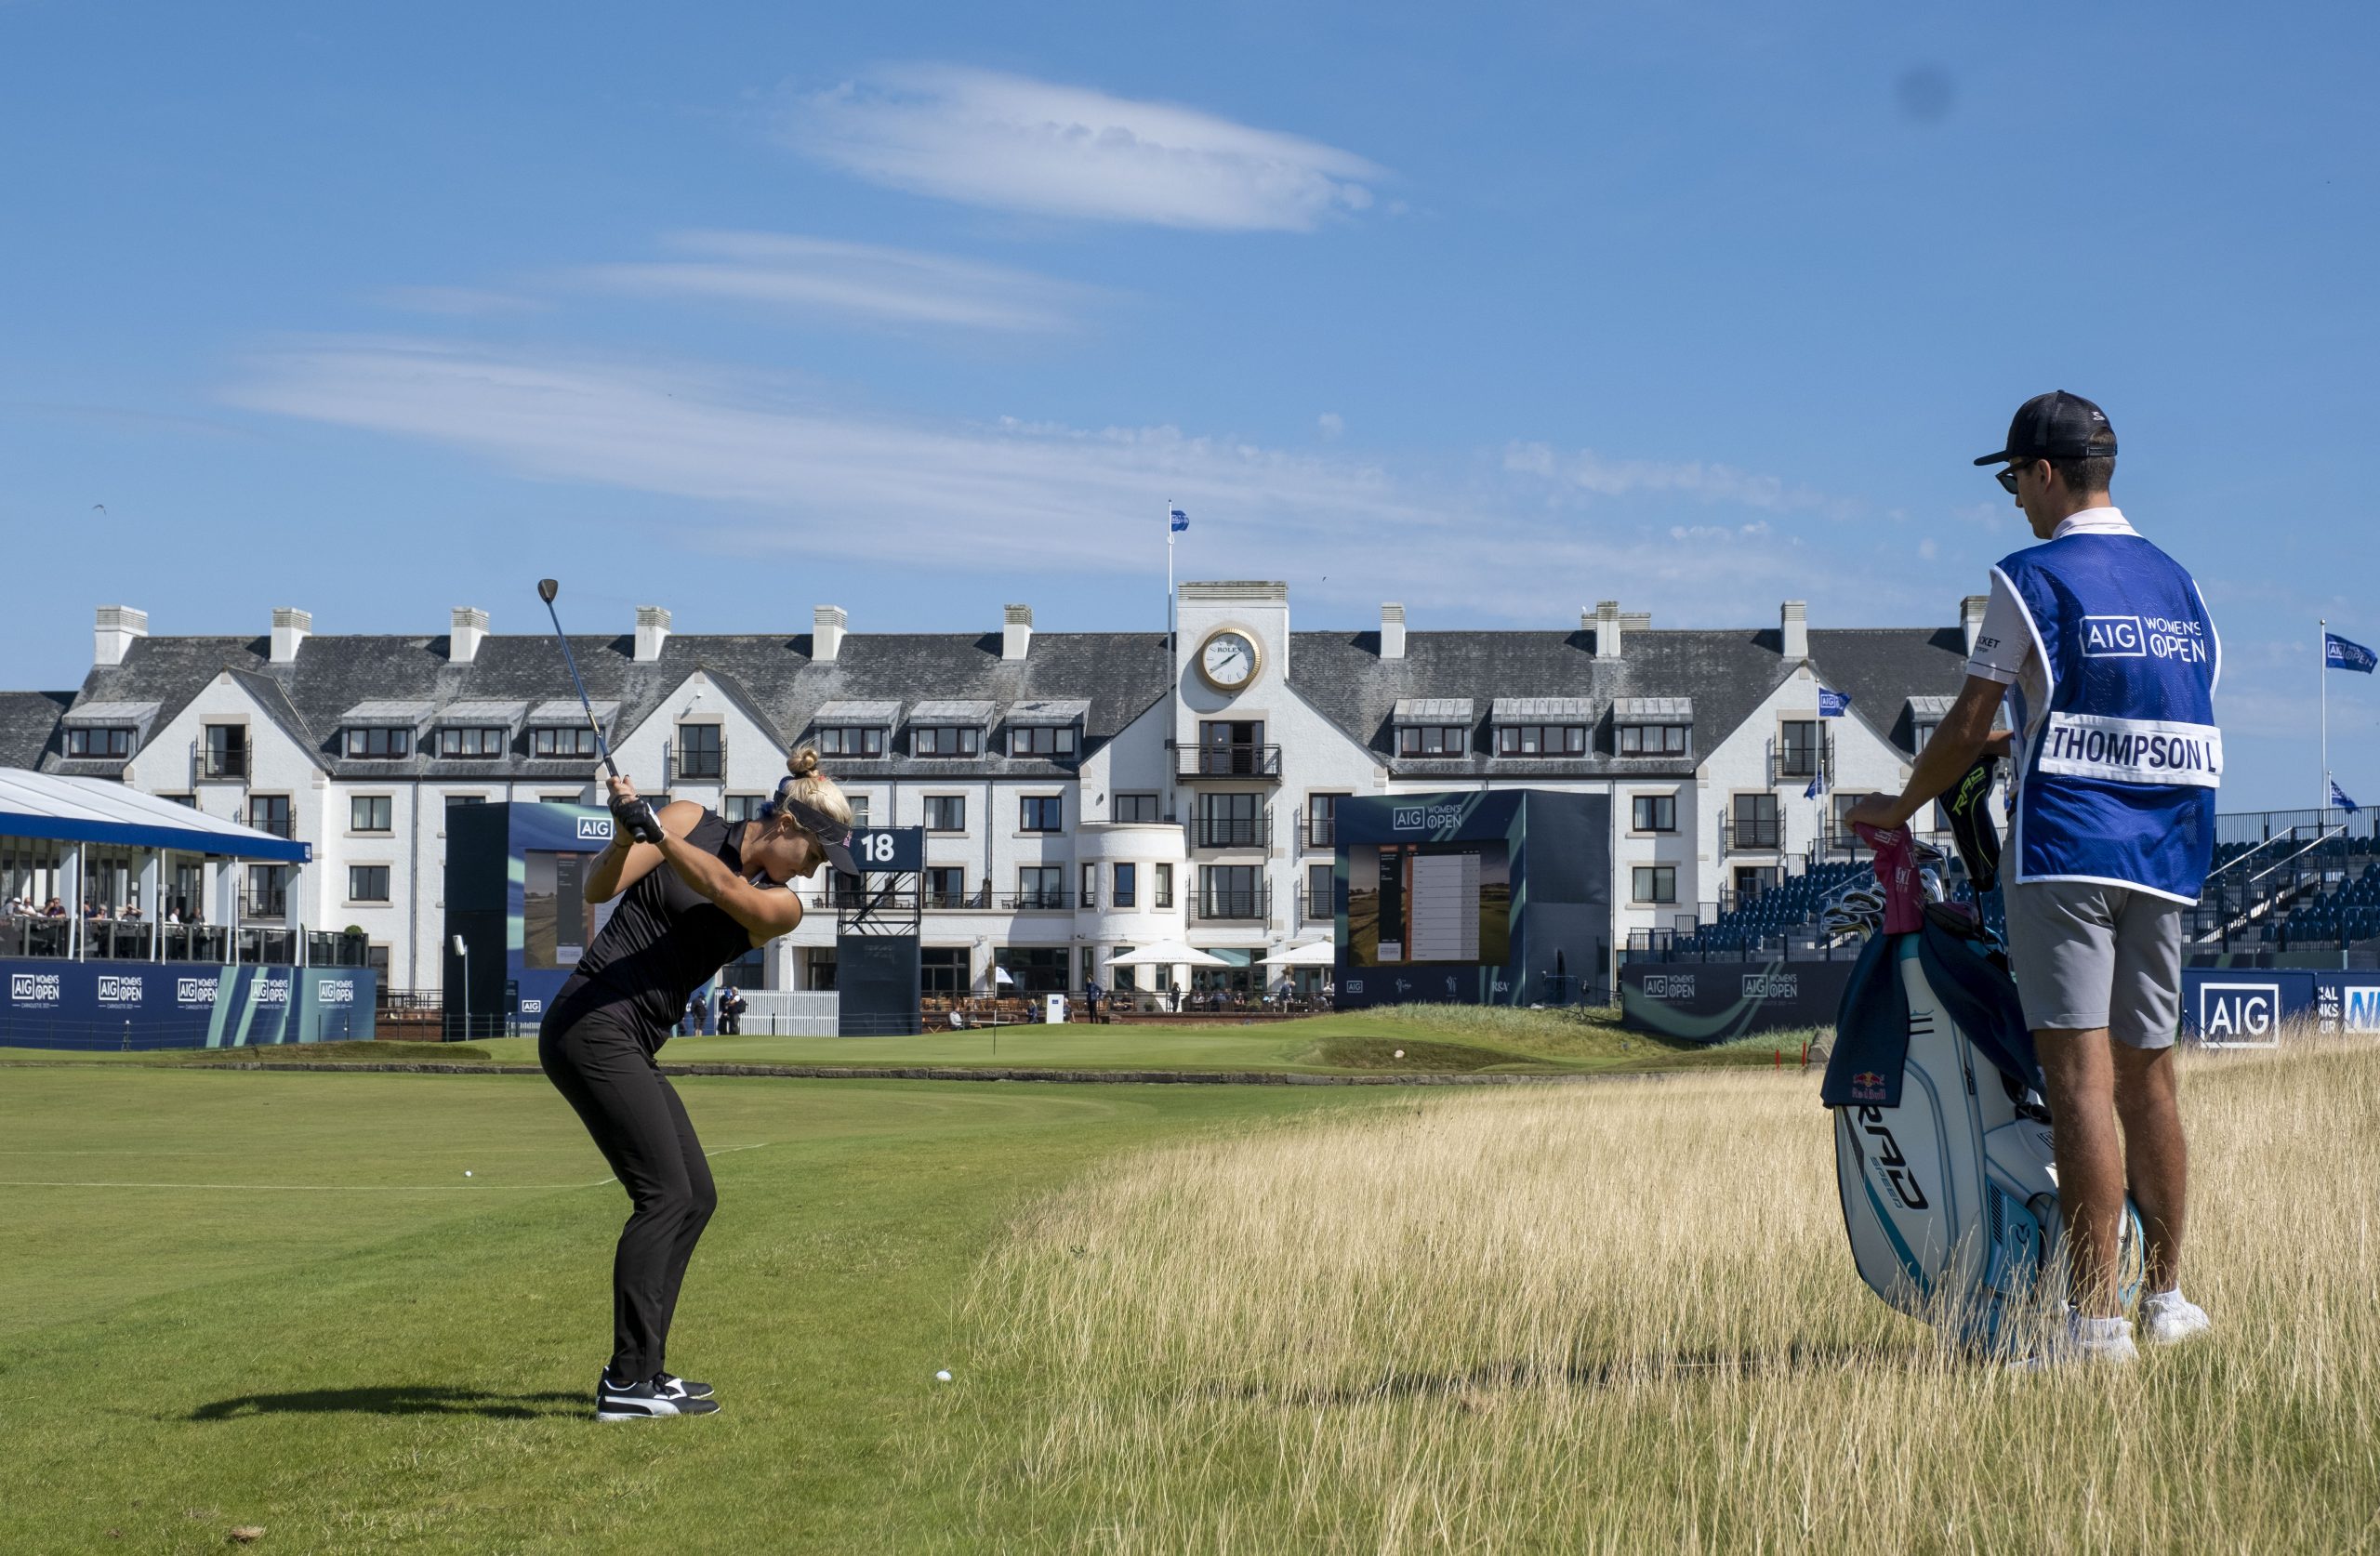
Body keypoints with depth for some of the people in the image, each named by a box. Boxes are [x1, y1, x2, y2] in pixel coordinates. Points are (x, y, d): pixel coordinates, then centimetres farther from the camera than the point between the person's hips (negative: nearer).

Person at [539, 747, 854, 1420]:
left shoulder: (781, 907, 7)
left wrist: (653, 829, -29)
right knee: (665, 1193, -13)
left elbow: (725, 890, -15)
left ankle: (642, 1369, 12)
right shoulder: (692, 822, -2)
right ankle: (628, 1381, -13)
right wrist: (626, 833, -28)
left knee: (695, 1196, 6)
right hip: (591, 1027, -7)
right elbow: (599, 887, -8)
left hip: (631, 1047, 7)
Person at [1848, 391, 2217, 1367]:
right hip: (2163, 856, 7)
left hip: (2065, 852, -7)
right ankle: (2168, 1298, 21)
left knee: (2080, 1079, -10)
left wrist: (1900, 807, 11)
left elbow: (1969, 725, -4)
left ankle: (2097, 1320, -14)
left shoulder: (2034, 579, -5)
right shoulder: (2178, 584, 15)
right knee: (2148, 1078, 14)